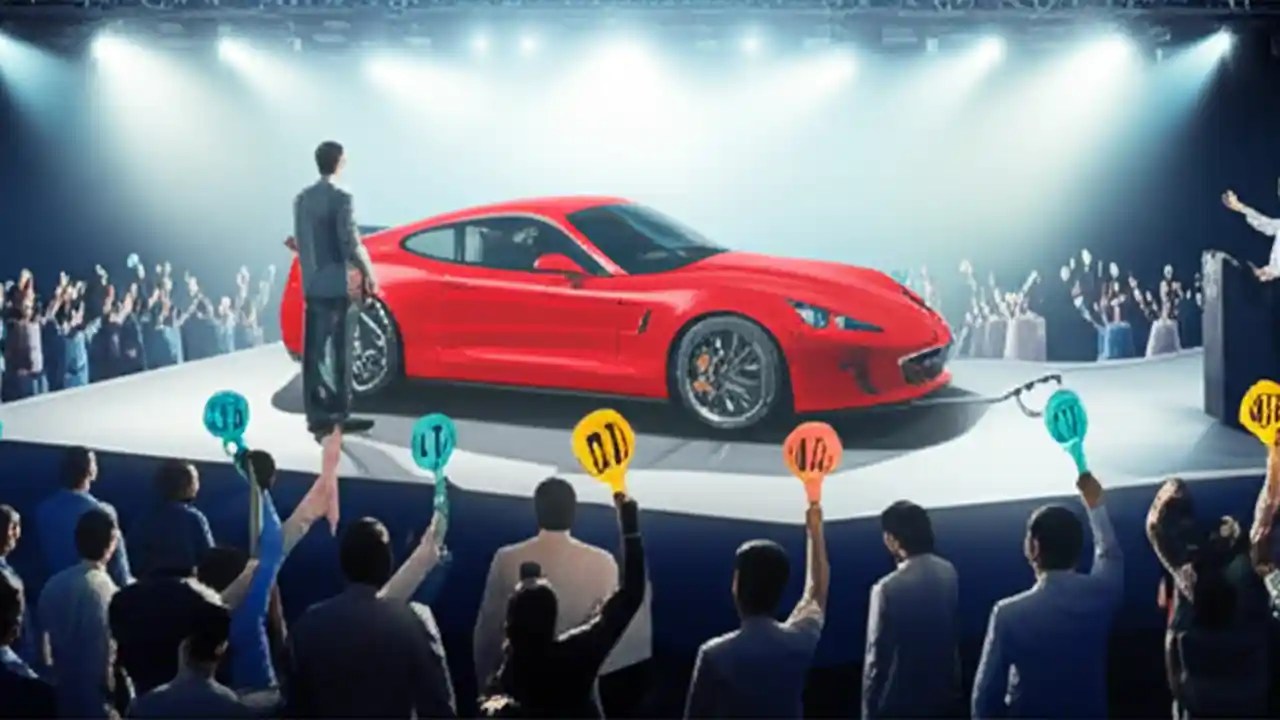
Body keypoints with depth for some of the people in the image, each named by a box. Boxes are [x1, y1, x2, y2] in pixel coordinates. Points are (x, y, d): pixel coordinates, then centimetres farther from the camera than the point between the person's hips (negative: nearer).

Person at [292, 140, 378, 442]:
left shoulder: (302, 198, 9)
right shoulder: (340, 197, -13)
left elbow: (301, 242, 13)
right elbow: (350, 242, -16)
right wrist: (369, 275, -6)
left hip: (312, 284, 7)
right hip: (340, 284, -7)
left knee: (315, 352, 6)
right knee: (339, 353, -1)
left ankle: (318, 416, 8)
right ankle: (338, 415, 2)